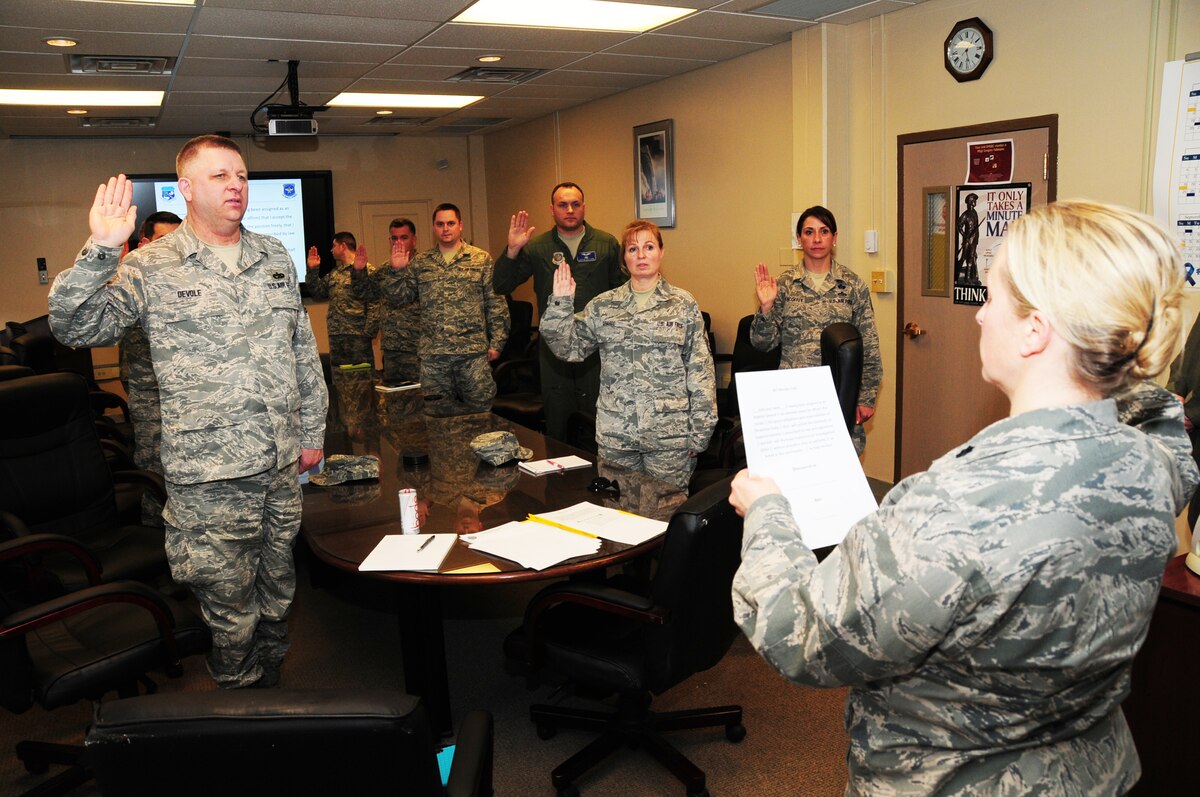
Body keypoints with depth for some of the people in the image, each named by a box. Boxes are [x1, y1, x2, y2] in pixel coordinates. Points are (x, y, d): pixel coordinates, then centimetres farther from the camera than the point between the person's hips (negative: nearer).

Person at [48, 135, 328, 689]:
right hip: (209, 479, -4)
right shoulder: (152, 268, -4)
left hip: (282, 468, 5)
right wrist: (100, 251, -27)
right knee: (231, 615, 8)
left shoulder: (275, 258, 9)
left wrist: (312, 431, 12)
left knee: (278, 600, 19)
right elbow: (75, 328, -14)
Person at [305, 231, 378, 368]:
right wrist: (312, 270, 12)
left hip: (357, 335, -7)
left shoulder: (367, 270, -7)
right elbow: (318, 292, 23)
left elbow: (374, 304, -12)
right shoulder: (334, 272, 18)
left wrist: (368, 332, -18)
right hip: (335, 336, 8)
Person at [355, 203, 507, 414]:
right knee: (438, 415, 8)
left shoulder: (481, 259, 4)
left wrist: (496, 342, -3)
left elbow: (496, 304, 1)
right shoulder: (420, 263, 11)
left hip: (473, 351, -2)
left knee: (480, 409, 3)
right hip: (432, 355, 2)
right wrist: (396, 271, -5)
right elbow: (396, 298, 11)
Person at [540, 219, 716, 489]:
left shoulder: (684, 305, 1)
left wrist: (699, 432, -3)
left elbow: (700, 370, 0)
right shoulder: (603, 305, 7)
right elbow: (568, 347, 3)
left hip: (670, 435, -2)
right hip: (615, 435, 2)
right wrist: (560, 304, -11)